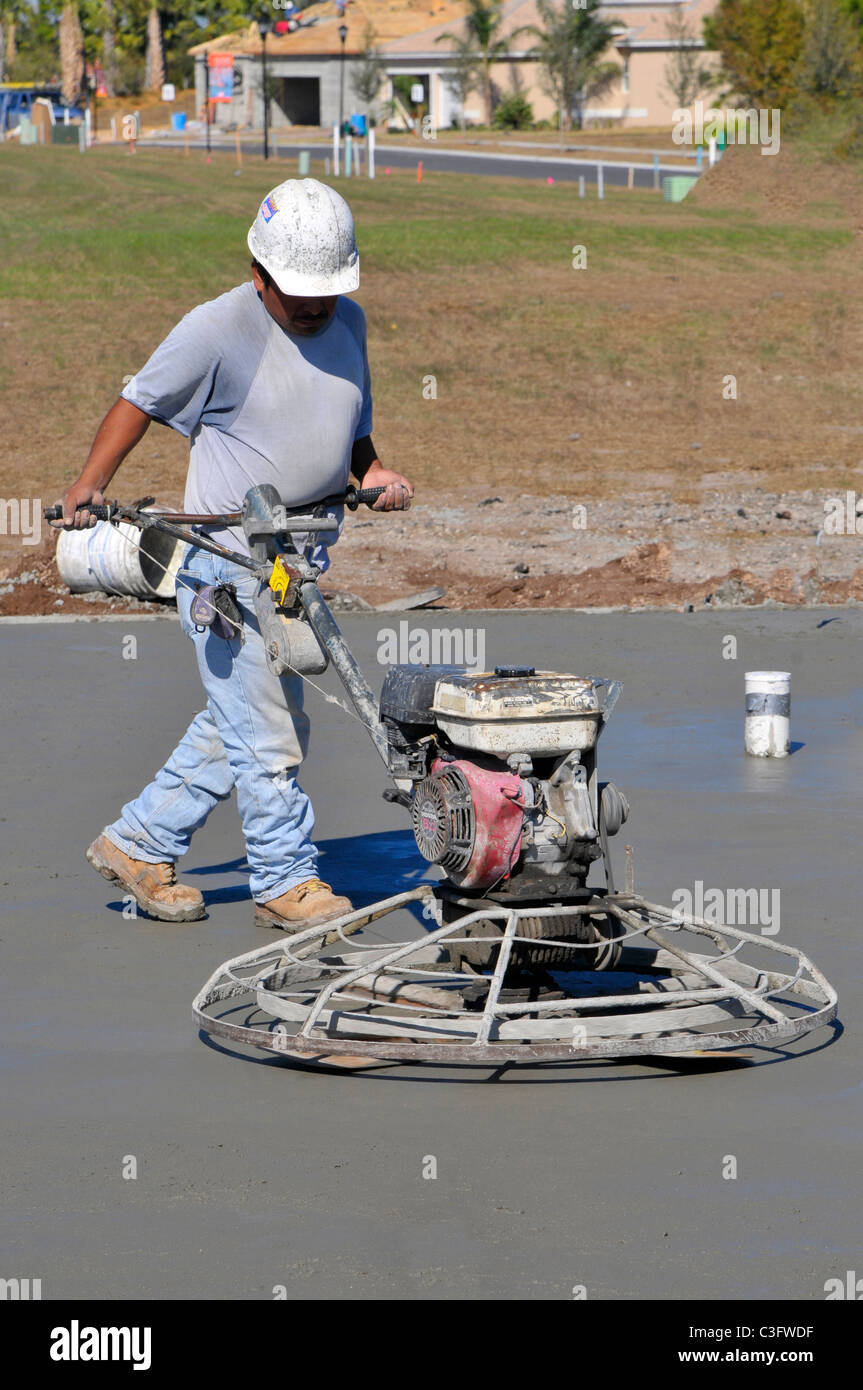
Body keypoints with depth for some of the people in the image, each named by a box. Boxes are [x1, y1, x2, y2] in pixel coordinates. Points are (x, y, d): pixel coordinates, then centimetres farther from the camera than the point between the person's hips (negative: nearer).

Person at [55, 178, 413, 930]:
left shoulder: (349, 323, 9)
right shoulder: (218, 330, -12)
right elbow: (142, 400, -4)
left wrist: (372, 472, 2)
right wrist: (91, 484, -15)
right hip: (225, 560, -7)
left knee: (237, 724, 13)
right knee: (266, 731, -5)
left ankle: (138, 843, 25)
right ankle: (287, 882, 7)